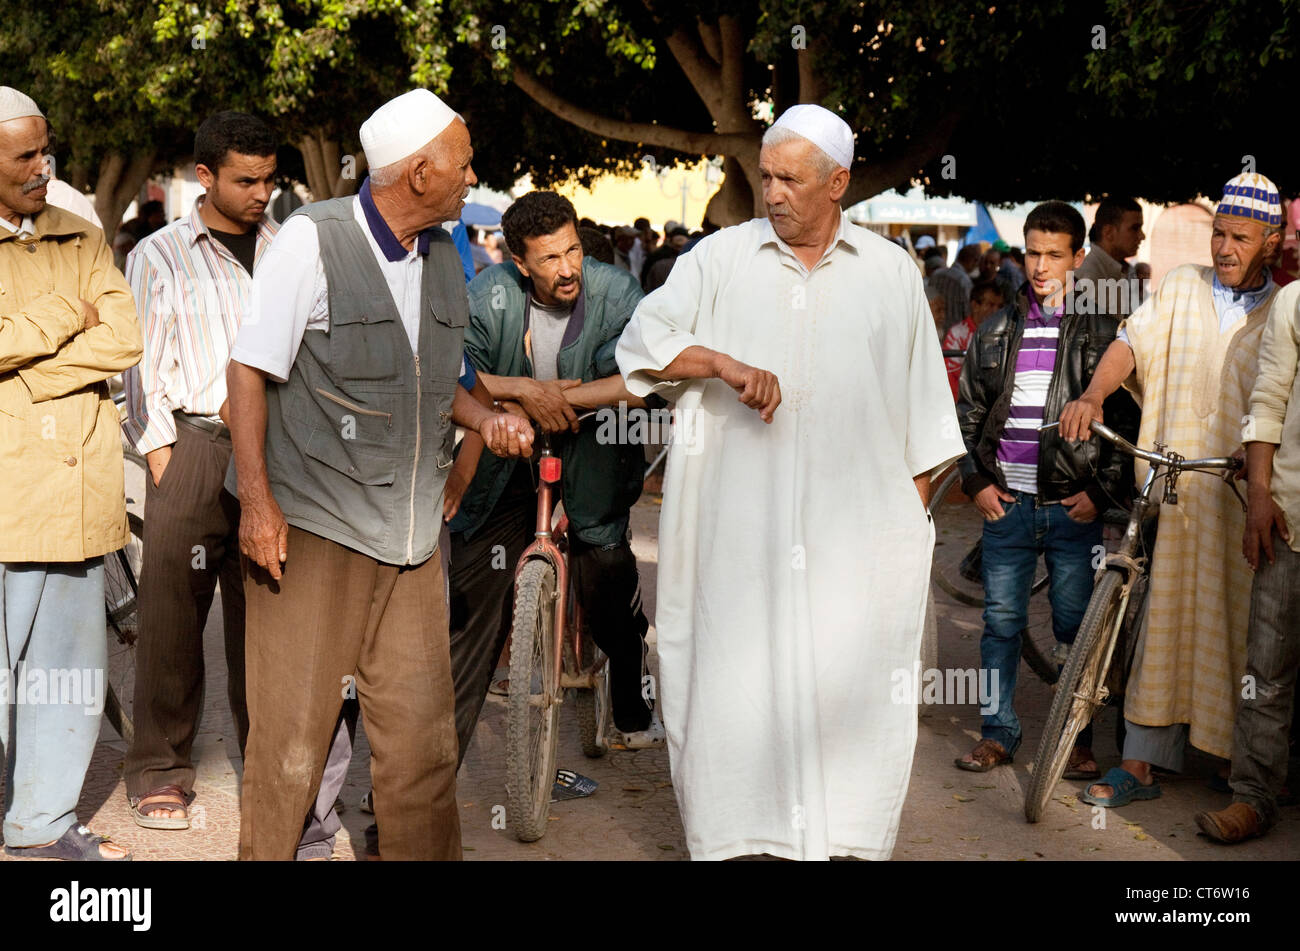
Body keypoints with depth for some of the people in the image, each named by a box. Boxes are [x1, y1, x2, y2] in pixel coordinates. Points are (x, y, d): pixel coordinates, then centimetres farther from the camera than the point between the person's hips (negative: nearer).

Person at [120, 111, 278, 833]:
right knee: (173, 609, -3)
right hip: (192, 445, -2)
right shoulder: (158, 256, 9)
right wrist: (162, 462, -5)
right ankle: (159, 772, 8)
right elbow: (144, 370, 5)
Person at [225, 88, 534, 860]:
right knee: (294, 733, 1)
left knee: (421, 736, 5)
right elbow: (250, 368, -7)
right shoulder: (313, 239, -6)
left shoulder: (443, 257, 13)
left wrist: (484, 419, 4)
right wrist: (256, 497, -15)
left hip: (411, 534, 6)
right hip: (314, 531, -5)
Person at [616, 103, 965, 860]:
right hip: (739, 525, 0)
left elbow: (923, 406, 14)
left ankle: (848, 840, 8)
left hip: (856, 529, 0)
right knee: (734, 680, -1)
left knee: (851, 680, -1)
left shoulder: (892, 271, 11)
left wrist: (915, 513, 9)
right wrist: (723, 362, -15)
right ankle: (734, 837, 9)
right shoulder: (722, 258, 8)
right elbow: (642, 341, 2)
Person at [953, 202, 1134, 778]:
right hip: (1007, 506, 2)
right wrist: (977, 481, 5)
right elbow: (969, 413, 15)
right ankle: (998, 734, 16)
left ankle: (1078, 739, 16)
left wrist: (1103, 491, -5)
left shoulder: (1101, 332, 2)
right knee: (1001, 622, 6)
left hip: (1073, 509, -2)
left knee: (1076, 627, 4)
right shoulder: (995, 332, 10)